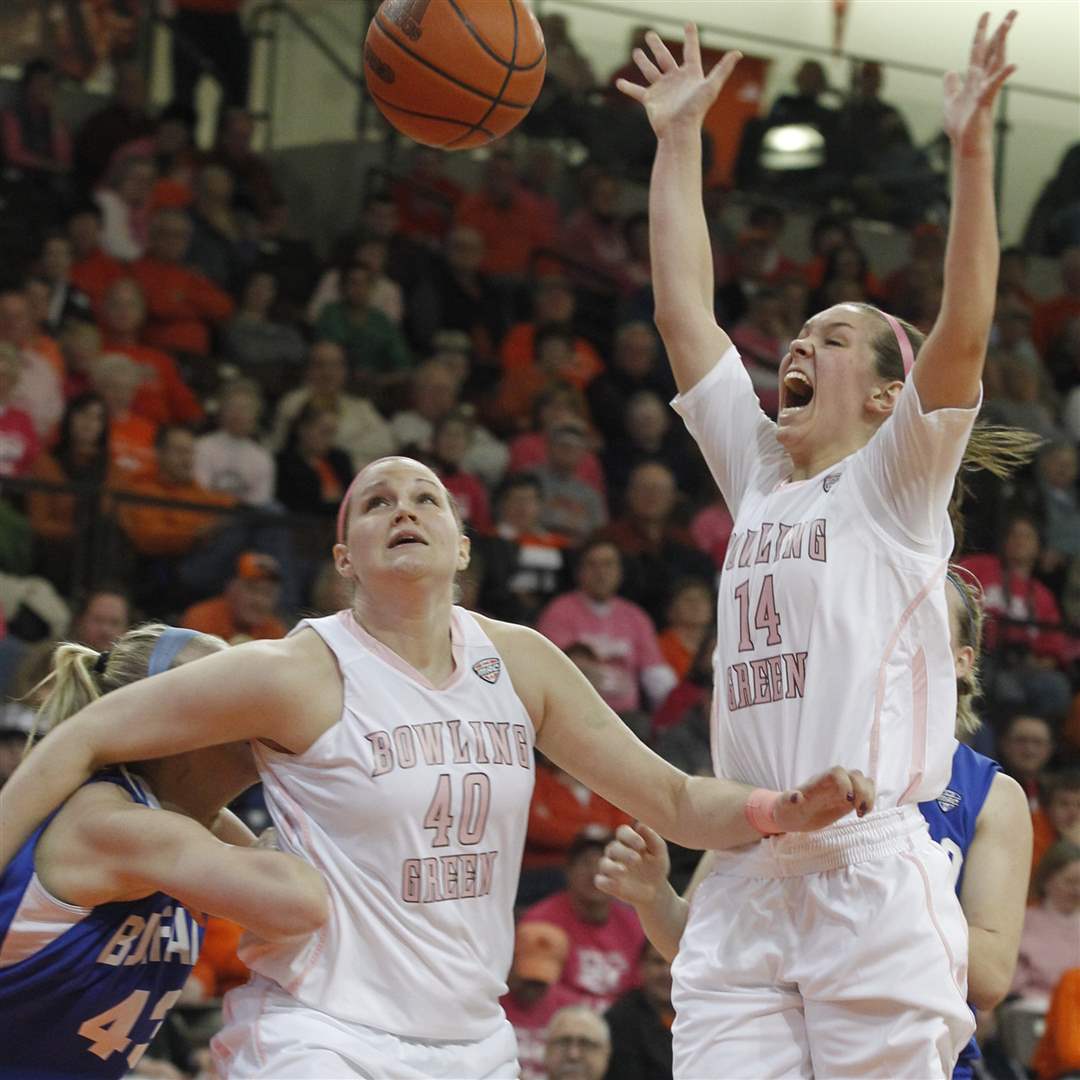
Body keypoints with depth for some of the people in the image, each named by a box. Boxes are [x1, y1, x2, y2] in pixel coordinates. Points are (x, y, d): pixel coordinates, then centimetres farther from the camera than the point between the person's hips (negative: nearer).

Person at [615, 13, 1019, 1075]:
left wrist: (971, 151, -19)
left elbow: (960, 335, -11)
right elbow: (683, 312, 21)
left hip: (870, 877, -5)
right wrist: (677, 140, 22)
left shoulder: (895, 484, 4)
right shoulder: (757, 476, 19)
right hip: (742, 885, 5)